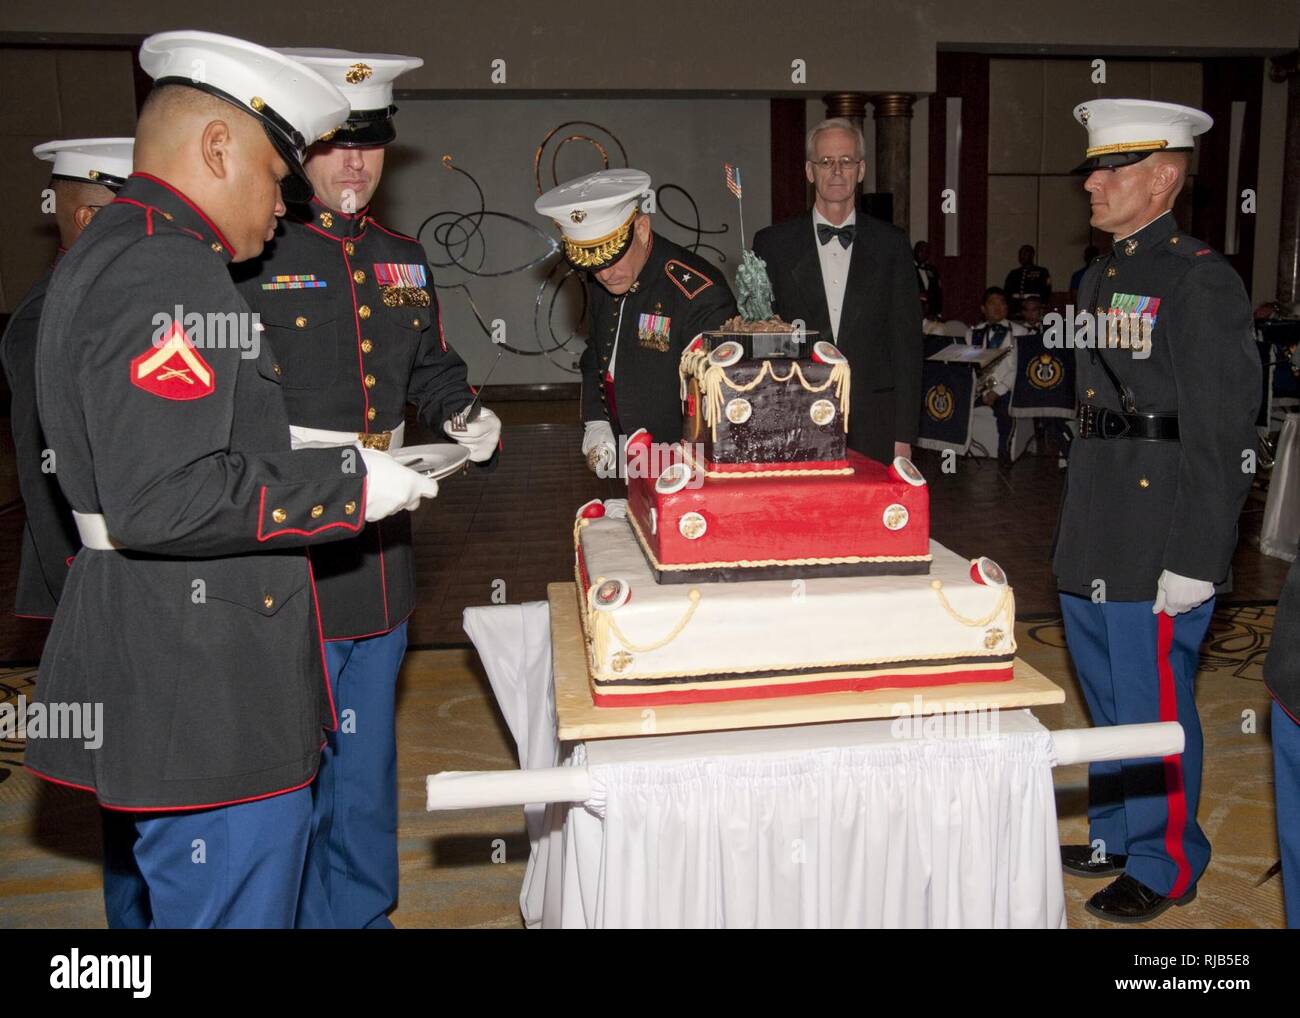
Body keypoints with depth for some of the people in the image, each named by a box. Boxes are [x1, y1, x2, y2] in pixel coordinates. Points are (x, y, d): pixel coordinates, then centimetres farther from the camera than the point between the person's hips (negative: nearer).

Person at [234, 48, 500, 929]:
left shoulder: (403, 259, 13)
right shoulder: (248, 254, -8)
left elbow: (432, 372, 22)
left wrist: (469, 419, 3)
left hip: (380, 552, 7)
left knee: (368, 757, 20)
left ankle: (361, 909, 38)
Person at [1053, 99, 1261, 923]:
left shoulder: (1202, 281, -12)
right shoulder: (1100, 280, 13)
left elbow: (1225, 435, -16)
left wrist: (1197, 560, -18)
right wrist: (1077, 526, 17)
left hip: (1158, 545, -8)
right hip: (1093, 543, 8)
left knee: (1155, 708, 5)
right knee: (1109, 700, 19)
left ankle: (1164, 866, 24)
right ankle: (1117, 835, 38)